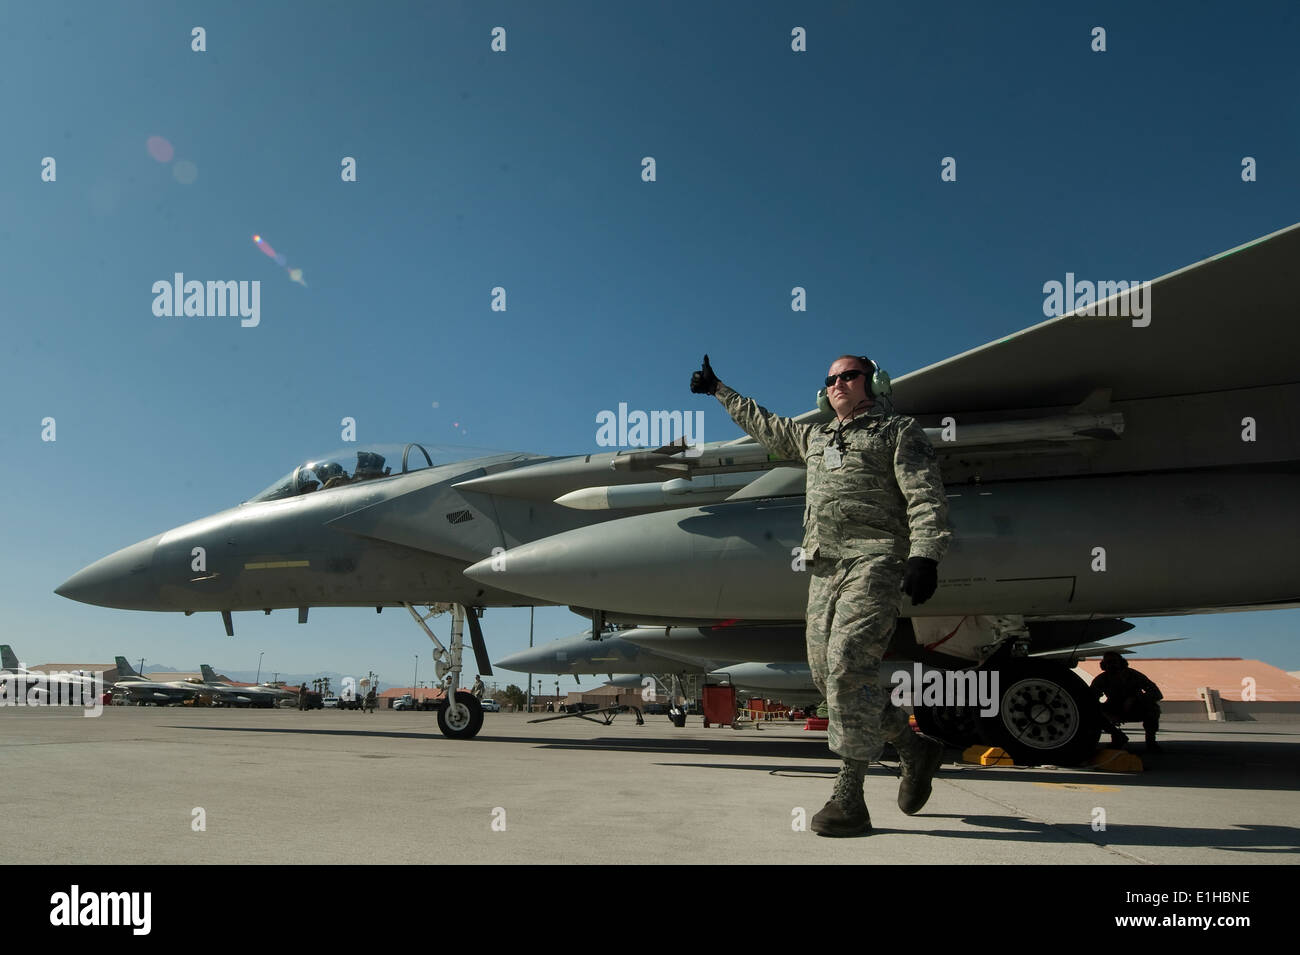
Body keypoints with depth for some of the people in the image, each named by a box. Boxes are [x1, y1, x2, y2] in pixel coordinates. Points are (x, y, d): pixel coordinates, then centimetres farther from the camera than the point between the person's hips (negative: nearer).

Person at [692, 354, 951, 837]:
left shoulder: (898, 431, 9)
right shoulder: (814, 437, 29)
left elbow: (927, 497, -3)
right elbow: (765, 426, 43)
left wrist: (924, 555, -18)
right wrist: (719, 390, 49)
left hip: (874, 562, -7)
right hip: (824, 569, 7)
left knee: (848, 665, -20)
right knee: (827, 673, 0)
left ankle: (848, 800, -17)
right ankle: (915, 749, 18)